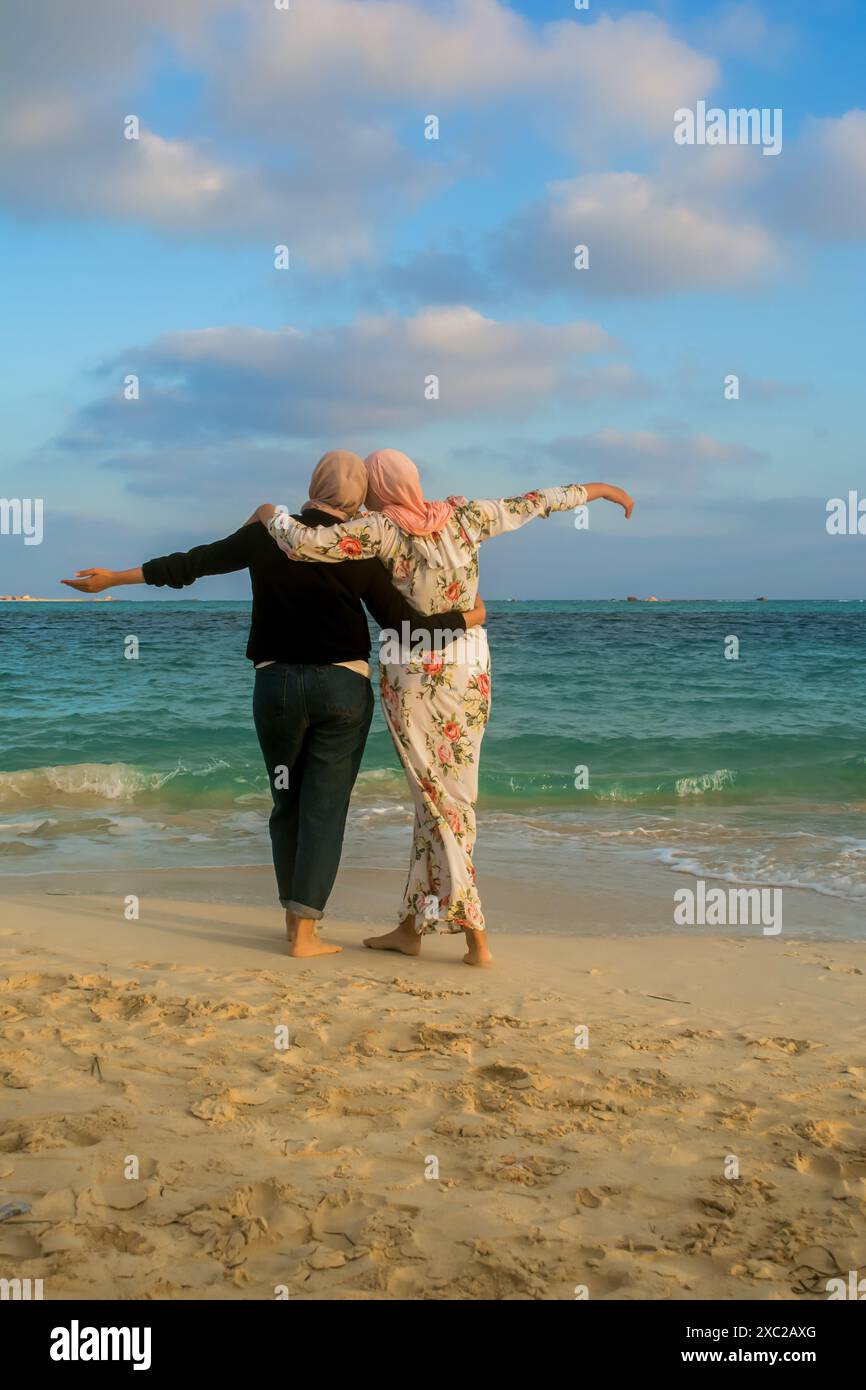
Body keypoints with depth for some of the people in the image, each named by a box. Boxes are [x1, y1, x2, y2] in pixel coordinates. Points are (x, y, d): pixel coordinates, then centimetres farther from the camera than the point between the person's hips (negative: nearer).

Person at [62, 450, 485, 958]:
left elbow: (192, 563, 5)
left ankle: (294, 914, 24)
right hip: (344, 686, -2)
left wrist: (114, 578, 16)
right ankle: (305, 930, -1)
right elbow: (405, 625, -5)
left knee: (288, 801, 17)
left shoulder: (268, 535, 0)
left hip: (277, 684, 2)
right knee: (325, 804, 3)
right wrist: (468, 619, 11)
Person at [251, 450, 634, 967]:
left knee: (440, 804, 2)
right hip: (472, 674, 5)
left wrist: (272, 513, 1)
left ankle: (477, 937, 0)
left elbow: (303, 543, -21)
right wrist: (595, 489, 27)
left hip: (414, 678, -5)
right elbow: (529, 504, 13)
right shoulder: (461, 515, 2)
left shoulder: (381, 529, -12)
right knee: (447, 799, 11)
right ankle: (410, 928, 19)